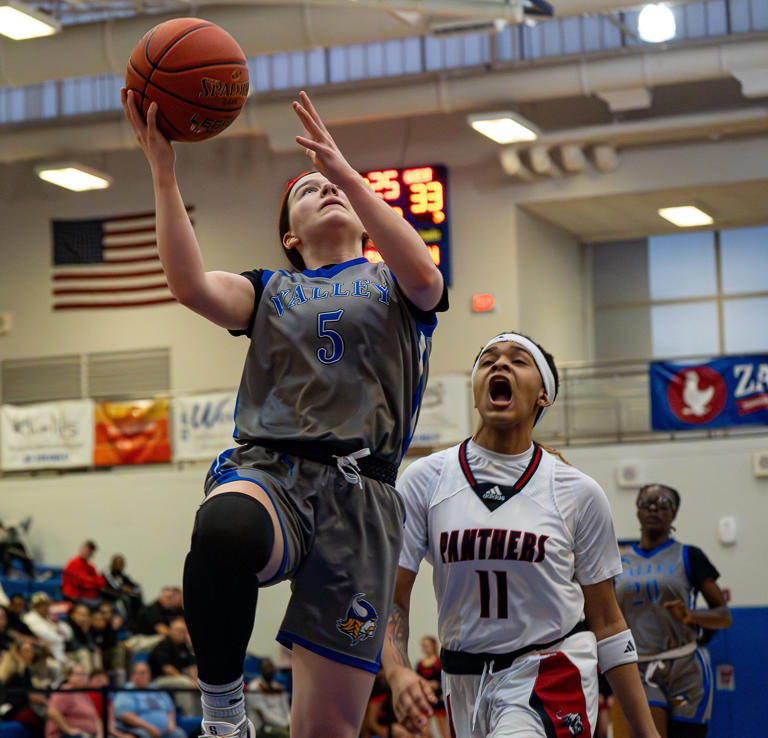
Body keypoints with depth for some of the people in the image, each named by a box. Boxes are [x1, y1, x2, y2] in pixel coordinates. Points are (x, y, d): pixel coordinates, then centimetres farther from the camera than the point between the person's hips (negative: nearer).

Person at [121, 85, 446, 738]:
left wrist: (344, 170, -11)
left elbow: (423, 275, -7)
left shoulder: (390, 285, 20)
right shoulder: (270, 290, 23)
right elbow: (191, 286, 1)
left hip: (360, 491, 0)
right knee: (226, 530, -41)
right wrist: (163, 172, -5)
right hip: (267, 468, 0)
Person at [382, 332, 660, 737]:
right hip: (464, 684, 2)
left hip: (552, 679, -2)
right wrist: (397, 673, -20)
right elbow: (391, 599, 0)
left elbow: (606, 621, 6)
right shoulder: (425, 479, 1)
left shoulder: (578, 492, 0)